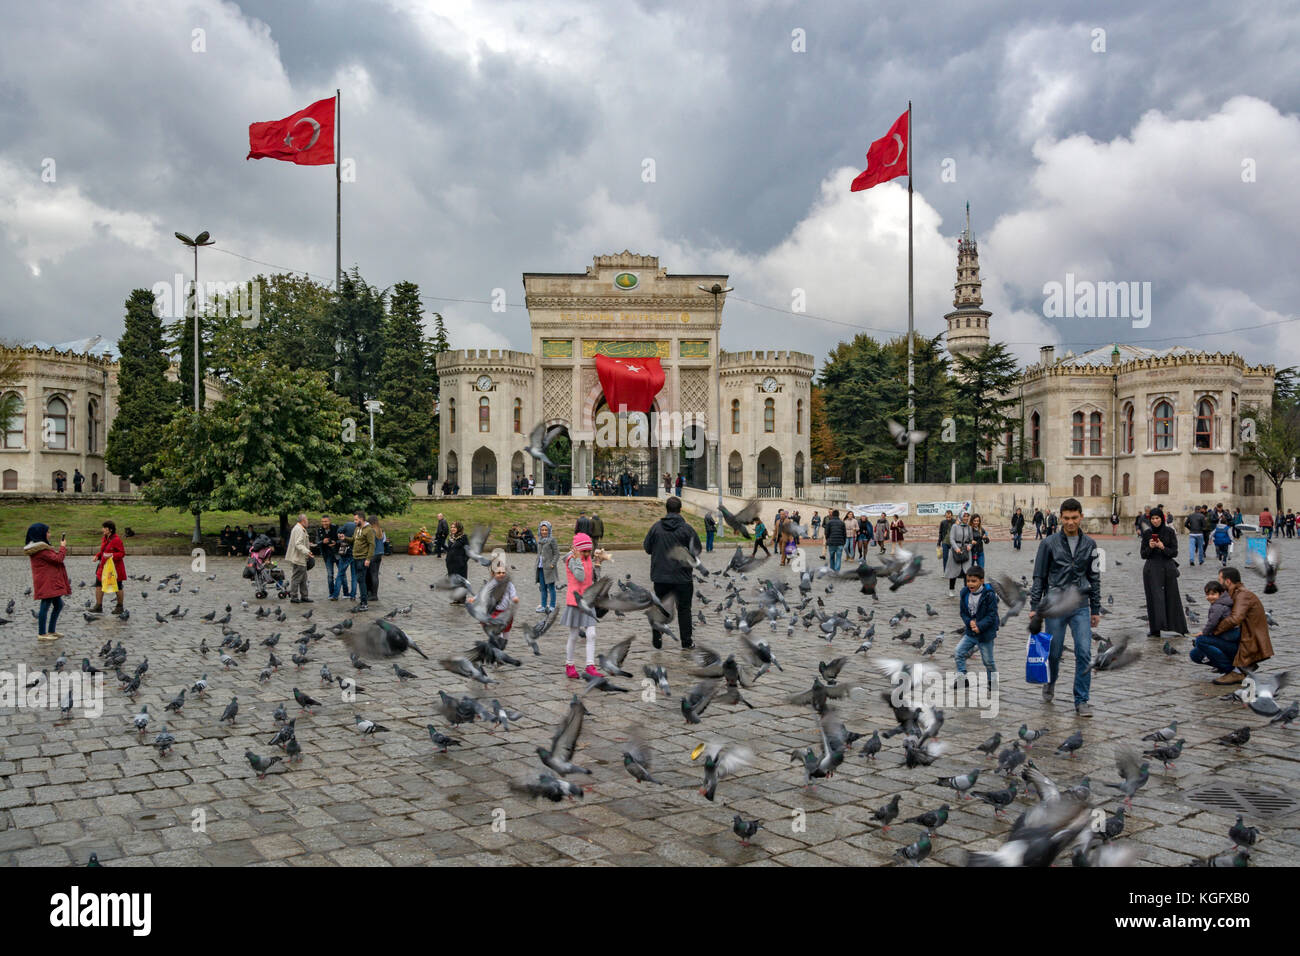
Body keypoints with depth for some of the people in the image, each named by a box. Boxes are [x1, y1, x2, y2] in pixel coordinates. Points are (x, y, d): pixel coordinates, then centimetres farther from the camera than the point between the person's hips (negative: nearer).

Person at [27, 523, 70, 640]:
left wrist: (61, 547, 8)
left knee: (58, 605, 15)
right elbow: (58, 559, -18)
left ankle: (51, 631, 22)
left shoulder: (38, 547, 14)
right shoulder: (41, 549, -18)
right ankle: (41, 634, 0)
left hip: (51, 582, 11)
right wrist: (63, 547, -5)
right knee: (46, 606, -5)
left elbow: (53, 557, 17)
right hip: (46, 582, -11)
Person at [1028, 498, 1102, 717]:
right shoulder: (1049, 543, -2)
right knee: (1054, 652, 6)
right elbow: (1039, 577, 0)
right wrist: (1034, 607, -4)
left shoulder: (1089, 545, 6)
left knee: (1084, 653, -8)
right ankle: (1050, 684, 36)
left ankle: (1081, 701, 1)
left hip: (1081, 607, 2)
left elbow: (1095, 578, 13)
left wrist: (1096, 610, 11)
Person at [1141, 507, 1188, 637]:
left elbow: (1174, 552, -2)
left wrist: (1163, 547, -19)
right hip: (1151, 570, 1)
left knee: (1171, 597, 1)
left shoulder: (1169, 532, 0)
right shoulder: (1147, 534, 6)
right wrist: (1150, 547, -13)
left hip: (1167, 569, -1)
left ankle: (1179, 628, 11)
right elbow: (1143, 555, 6)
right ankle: (1155, 629, -3)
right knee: (1154, 599, -3)